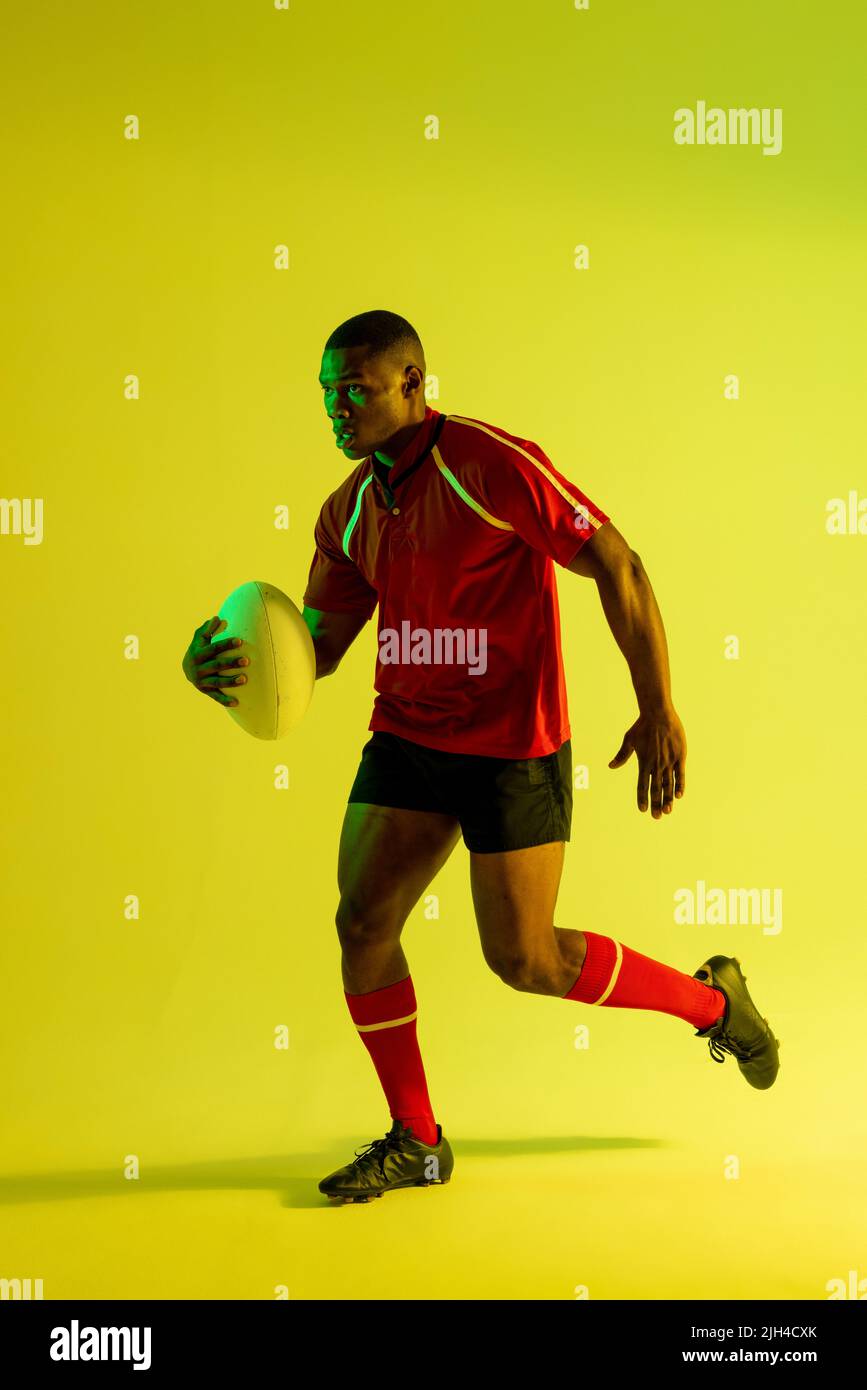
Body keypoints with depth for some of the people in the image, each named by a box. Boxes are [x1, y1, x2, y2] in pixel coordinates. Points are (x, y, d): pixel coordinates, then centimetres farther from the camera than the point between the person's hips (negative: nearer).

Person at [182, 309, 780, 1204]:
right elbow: (315, 644, 11)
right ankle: (416, 1142, 17)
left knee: (524, 960, -1)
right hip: (406, 739, 7)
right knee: (361, 922, -2)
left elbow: (617, 566, -13)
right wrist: (229, 667, -10)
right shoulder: (348, 510, 7)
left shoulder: (492, 463, -15)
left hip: (513, 749, -6)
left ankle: (712, 999, 25)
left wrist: (659, 710, -15)